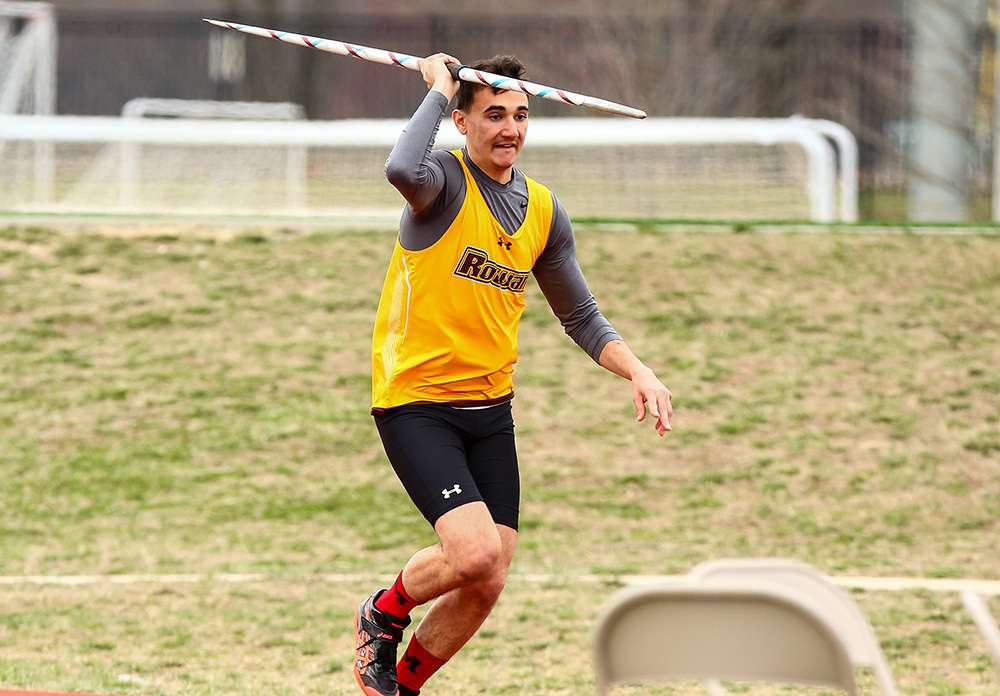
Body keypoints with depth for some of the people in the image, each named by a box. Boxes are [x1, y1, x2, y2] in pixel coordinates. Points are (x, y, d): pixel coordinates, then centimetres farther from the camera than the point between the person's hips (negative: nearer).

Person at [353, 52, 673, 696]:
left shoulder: (544, 212, 8)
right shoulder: (445, 181, -11)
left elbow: (582, 316, 17)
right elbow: (403, 169, -38)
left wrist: (638, 372, 0)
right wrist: (439, 86, -22)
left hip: (490, 409, 6)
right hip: (415, 404, -6)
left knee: (485, 585, 2)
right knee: (476, 554, -22)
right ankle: (384, 613, 9)